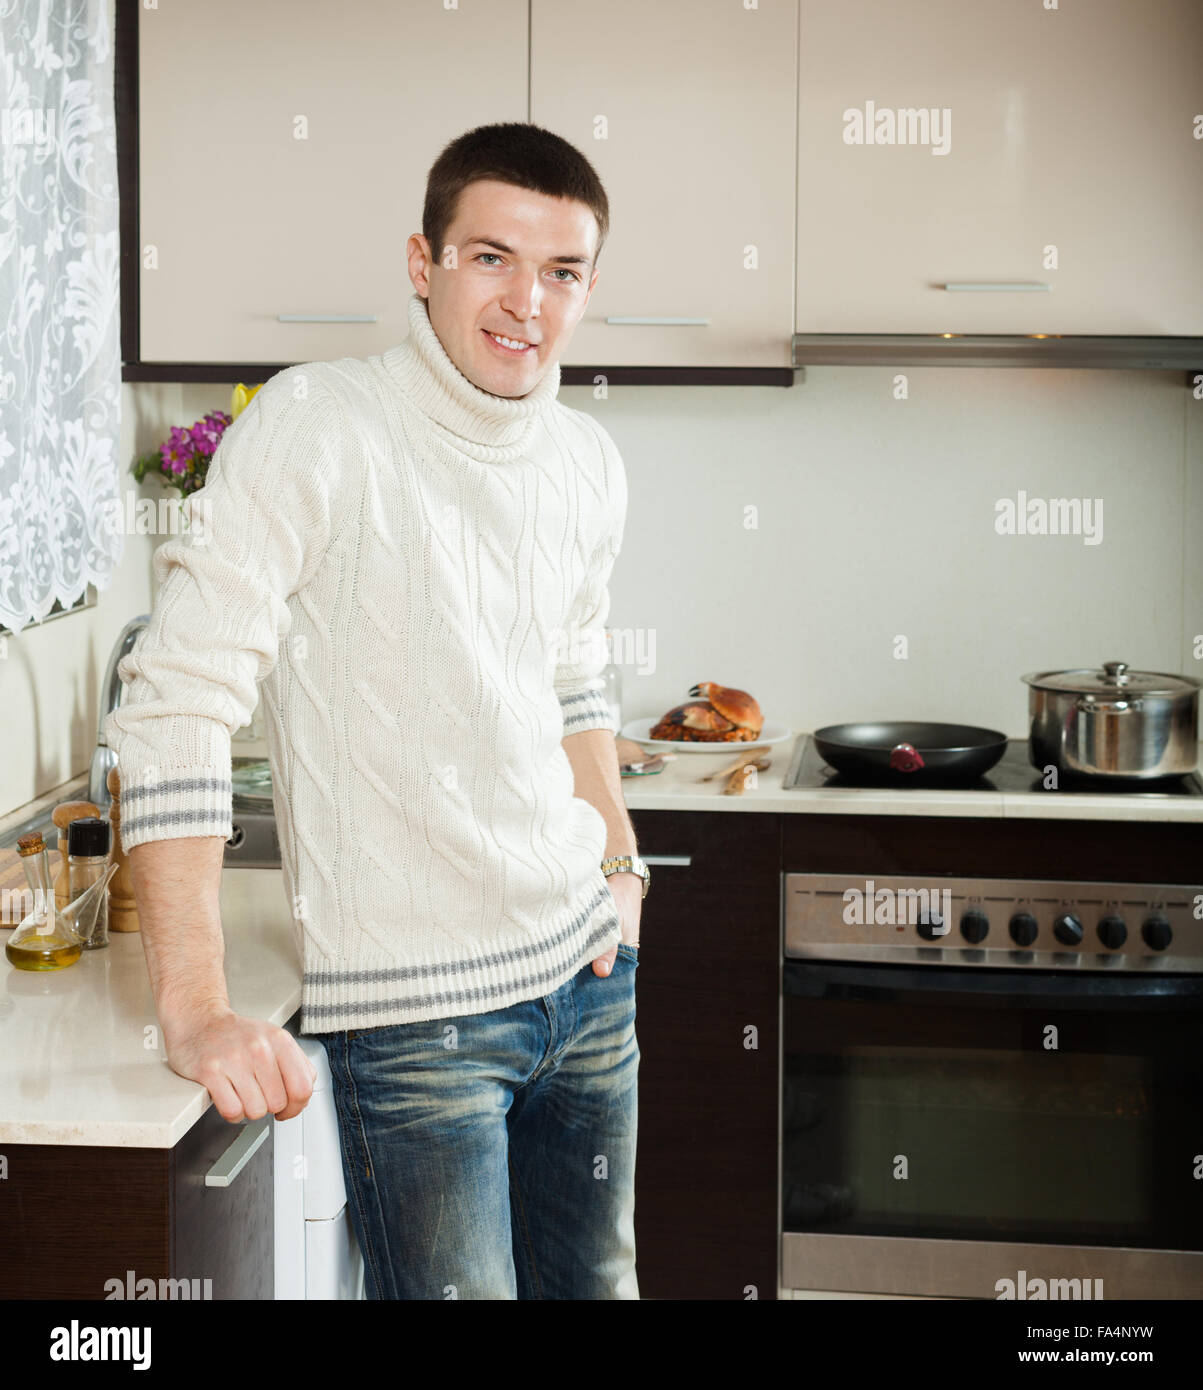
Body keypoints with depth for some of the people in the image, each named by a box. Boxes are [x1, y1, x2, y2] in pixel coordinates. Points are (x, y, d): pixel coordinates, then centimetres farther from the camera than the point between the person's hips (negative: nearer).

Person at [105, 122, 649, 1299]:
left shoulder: (588, 464, 5)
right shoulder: (315, 430, -15)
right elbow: (173, 706, -20)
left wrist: (620, 861, 16)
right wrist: (195, 1013, -25)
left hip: (585, 968, 7)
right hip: (412, 1004, -6)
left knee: (596, 1287, 17)